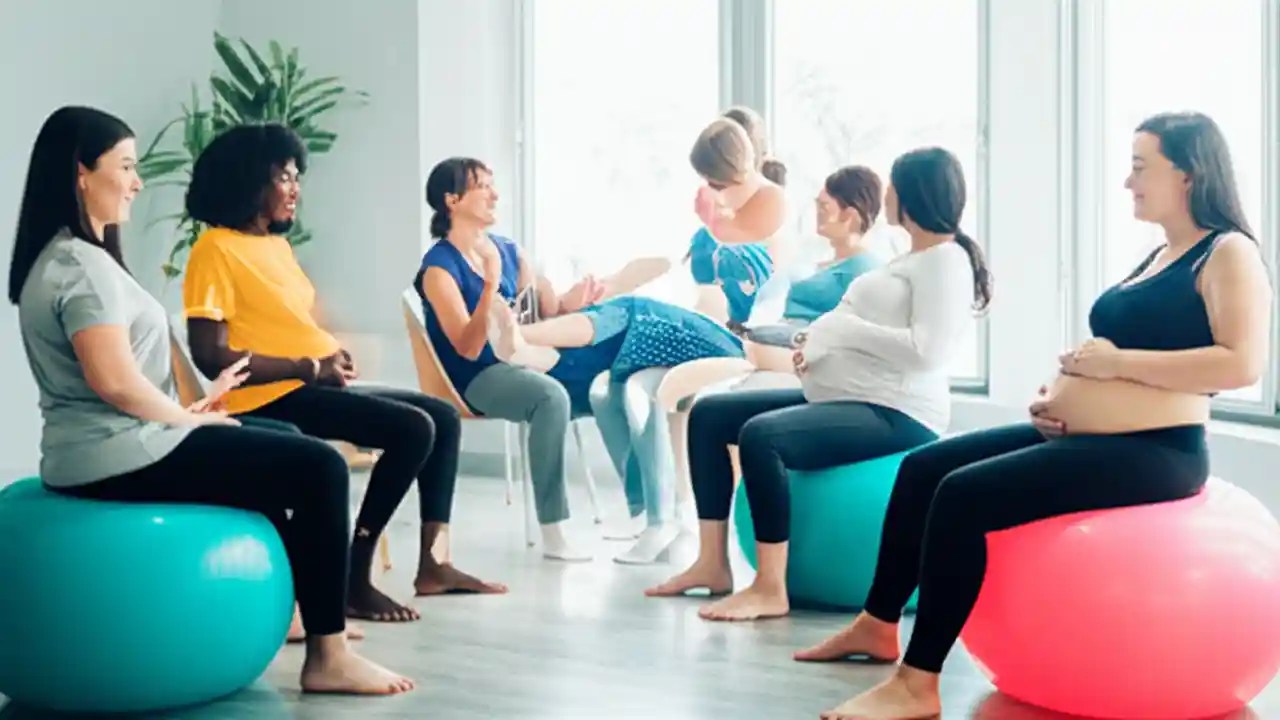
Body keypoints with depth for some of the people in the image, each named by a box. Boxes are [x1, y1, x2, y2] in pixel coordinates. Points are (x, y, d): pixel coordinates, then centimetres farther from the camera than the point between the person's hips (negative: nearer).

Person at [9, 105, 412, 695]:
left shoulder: (59, 256, 15)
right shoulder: (83, 265, -18)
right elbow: (113, 380, -27)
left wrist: (184, 411, 9)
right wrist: (186, 418, -12)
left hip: (106, 448, 11)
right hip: (121, 456, -11)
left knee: (287, 444, 25)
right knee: (320, 469, -10)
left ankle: (289, 604, 29)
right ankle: (328, 658, -6)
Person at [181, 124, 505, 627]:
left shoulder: (277, 243, 17)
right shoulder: (216, 250, -11)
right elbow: (211, 356, -20)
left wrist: (333, 355, 3)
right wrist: (309, 367, -17)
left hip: (316, 386, 10)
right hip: (274, 397, -10)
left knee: (443, 417, 9)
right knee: (412, 429, -23)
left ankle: (432, 564, 9)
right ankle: (355, 580, -18)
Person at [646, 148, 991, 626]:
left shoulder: (946, 260, -10)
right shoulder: (913, 259, 21)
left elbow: (926, 350, -23)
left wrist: (841, 327, -17)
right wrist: (820, 346, 6)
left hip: (895, 414, -11)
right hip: (840, 400, 11)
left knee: (760, 435, -33)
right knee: (709, 414, 6)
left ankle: (771, 589, -25)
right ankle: (713, 563, 4)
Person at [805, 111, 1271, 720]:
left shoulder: (1229, 254, -9)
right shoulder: (1159, 256, 19)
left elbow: (1242, 364, -23)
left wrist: (1118, 361, -21)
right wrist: (1061, 391, 8)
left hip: (1151, 454, -10)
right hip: (1078, 437, 10)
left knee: (963, 495, -24)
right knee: (923, 467, 8)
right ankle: (878, 624, 20)